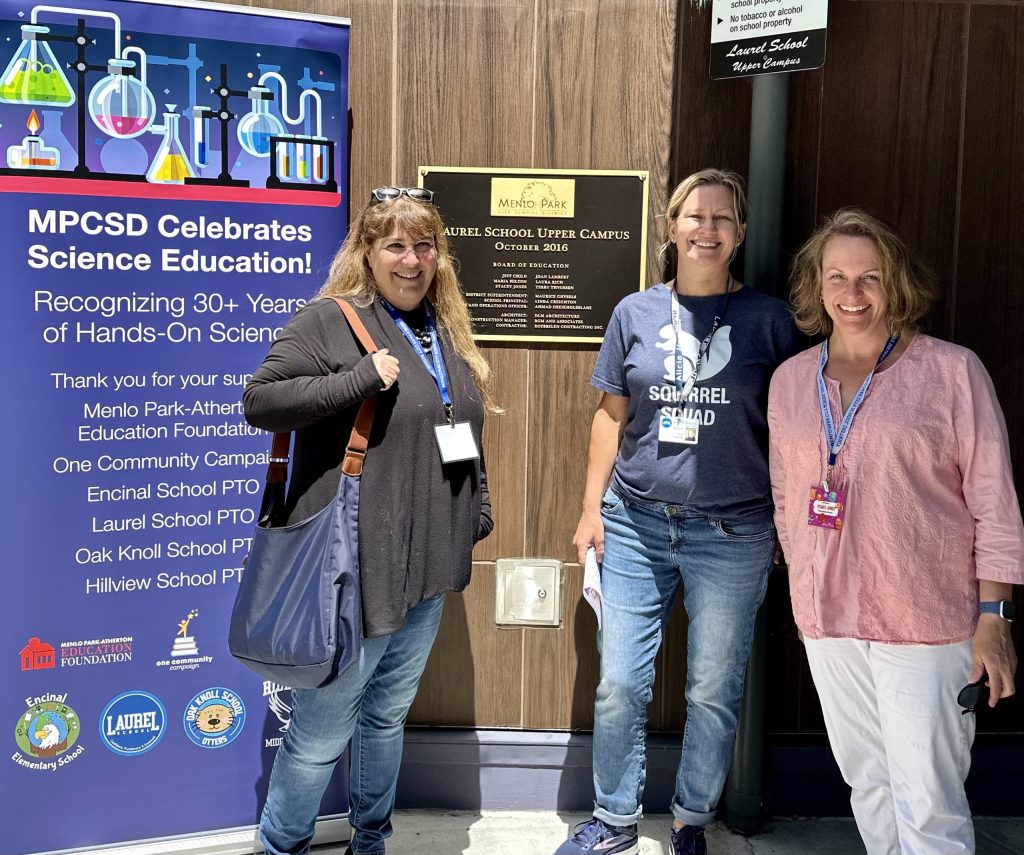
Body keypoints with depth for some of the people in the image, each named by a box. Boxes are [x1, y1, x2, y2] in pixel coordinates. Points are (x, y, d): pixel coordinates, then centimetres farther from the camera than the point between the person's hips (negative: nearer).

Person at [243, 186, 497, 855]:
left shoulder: (448, 329, 14)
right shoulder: (330, 320, -8)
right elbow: (260, 400, -15)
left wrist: (479, 512, 17)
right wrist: (361, 379, -20)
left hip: (429, 566, 7)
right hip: (355, 567, -7)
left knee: (388, 714, 21)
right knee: (322, 733, 4)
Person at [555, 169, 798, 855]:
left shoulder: (768, 318, 0)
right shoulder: (636, 313, 5)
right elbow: (611, 416, 9)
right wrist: (592, 507, 7)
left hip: (732, 534, -1)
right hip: (635, 522, 2)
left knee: (714, 692, 9)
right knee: (620, 684, 6)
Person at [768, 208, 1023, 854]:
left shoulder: (952, 370, -5)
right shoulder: (790, 380, 7)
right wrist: (806, 590, 14)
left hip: (928, 619, -4)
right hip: (827, 619, 4)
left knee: (928, 802, -1)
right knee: (867, 783, 17)